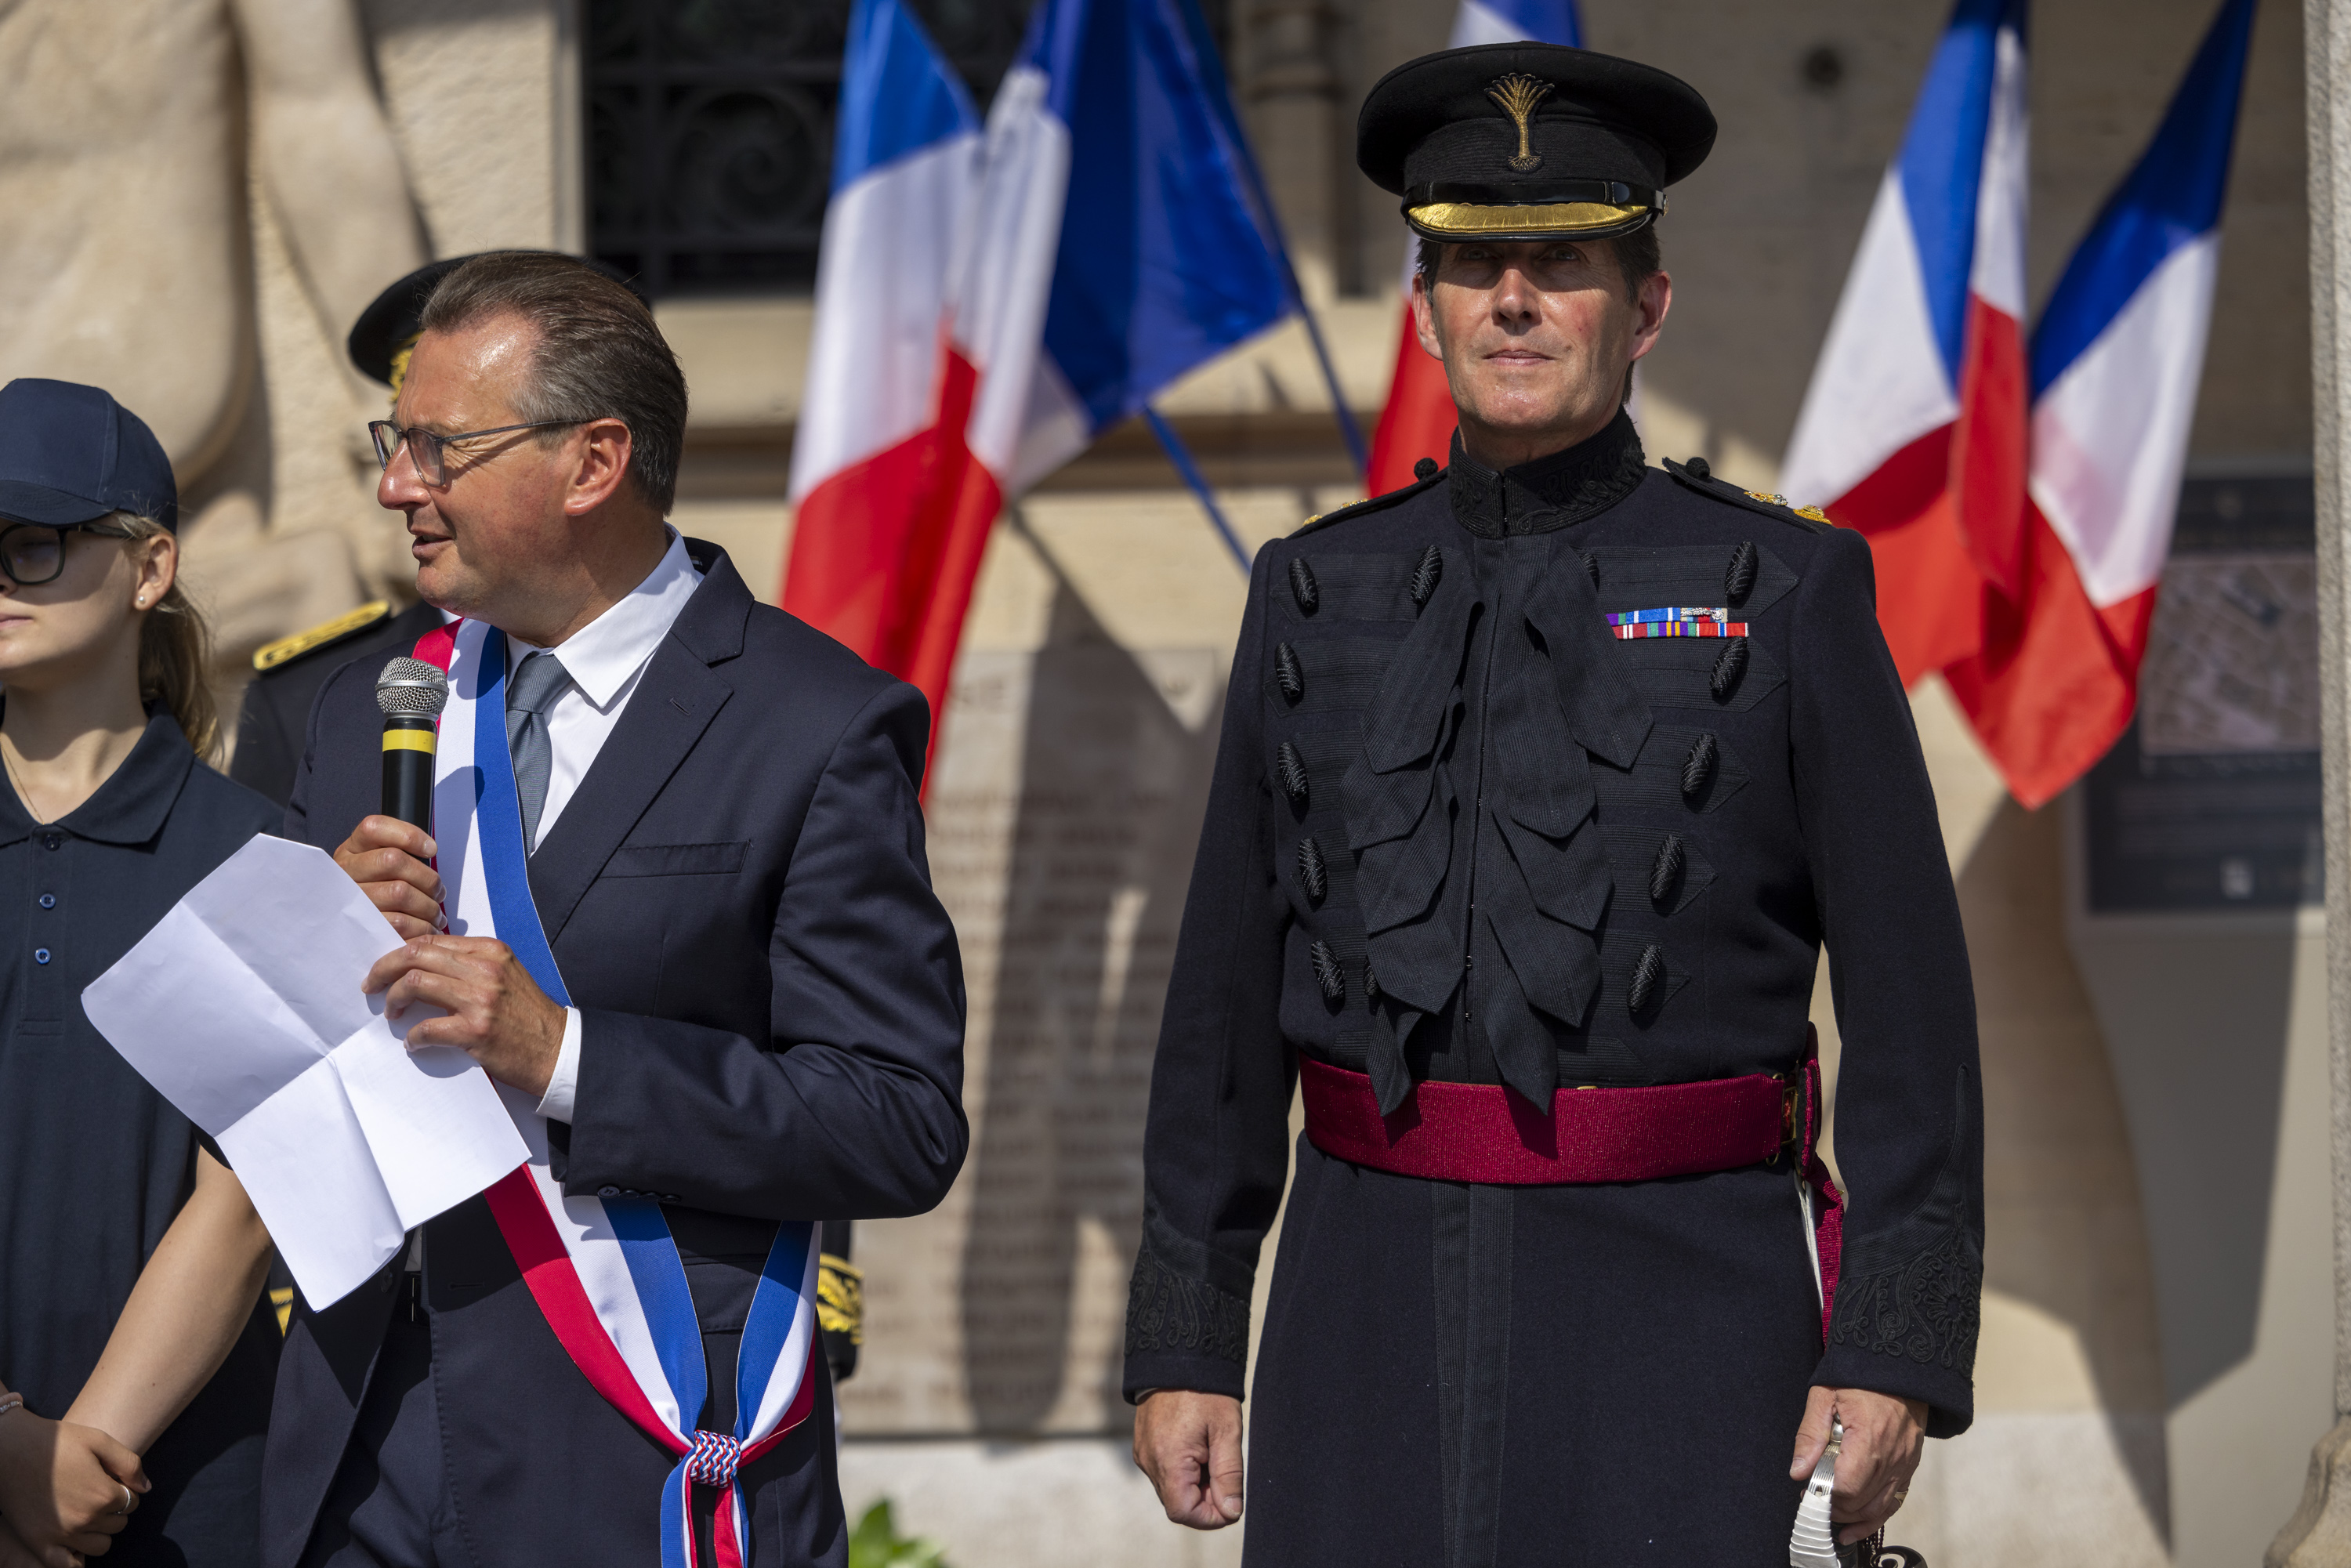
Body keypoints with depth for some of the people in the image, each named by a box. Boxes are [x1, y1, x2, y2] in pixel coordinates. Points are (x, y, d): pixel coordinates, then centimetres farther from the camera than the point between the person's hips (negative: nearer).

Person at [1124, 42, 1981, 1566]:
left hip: (1682, 1324, -3)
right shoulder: (1320, 598, 10)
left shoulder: (1787, 594, 0)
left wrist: (1897, 1354, -10)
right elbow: (1228, 999, 12)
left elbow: (1909, 1003, -2)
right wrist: (1183, 1337, 7)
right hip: (1375, 1306, 3)